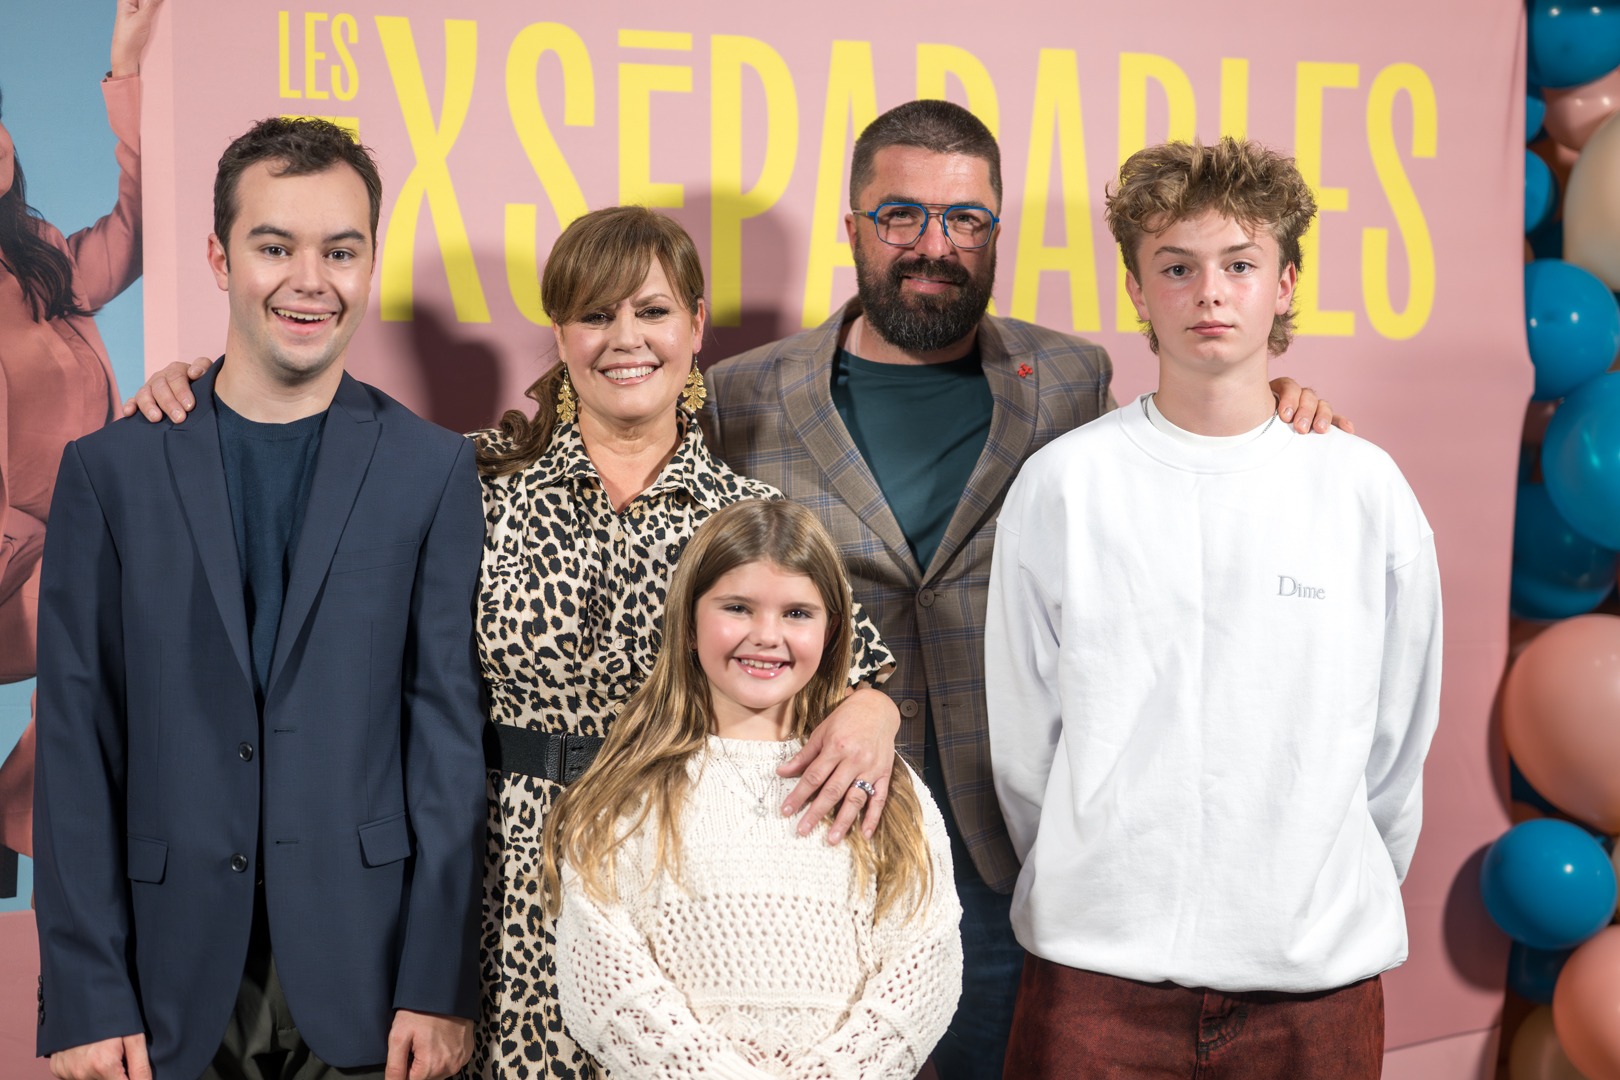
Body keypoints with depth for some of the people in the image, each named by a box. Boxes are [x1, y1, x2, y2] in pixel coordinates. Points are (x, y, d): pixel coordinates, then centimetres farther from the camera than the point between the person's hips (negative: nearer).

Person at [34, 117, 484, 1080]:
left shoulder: (434, 470, 1)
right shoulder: (110, 470, 3)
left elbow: (451, 731, -2)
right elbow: (75, 740, 0)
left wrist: (440, 984, -6)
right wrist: (86, 1000, -5)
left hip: (364, 973, 0)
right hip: (175, 975, 1)